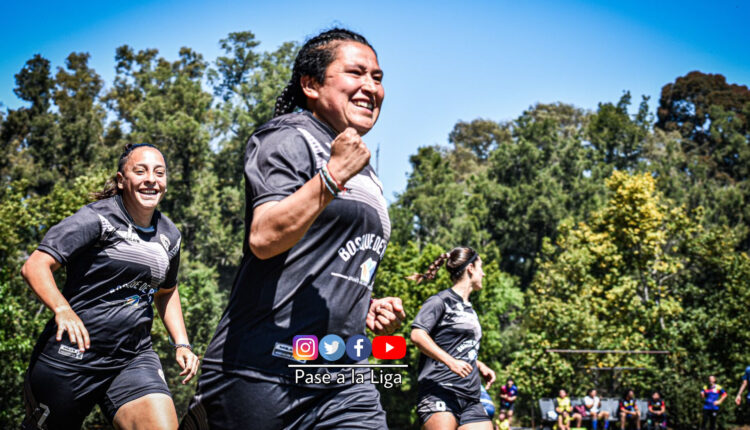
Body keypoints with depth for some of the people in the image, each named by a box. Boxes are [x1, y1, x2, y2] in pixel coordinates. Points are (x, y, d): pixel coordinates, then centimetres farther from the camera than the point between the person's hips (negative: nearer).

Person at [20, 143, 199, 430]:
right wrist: (62, 310, -33)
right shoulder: (97, 219, -8)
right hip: (73, 355, -4)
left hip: (133, 359, 4)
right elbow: (34, 266, -16)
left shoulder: (170, 236, 10)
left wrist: (182, 343, 15)